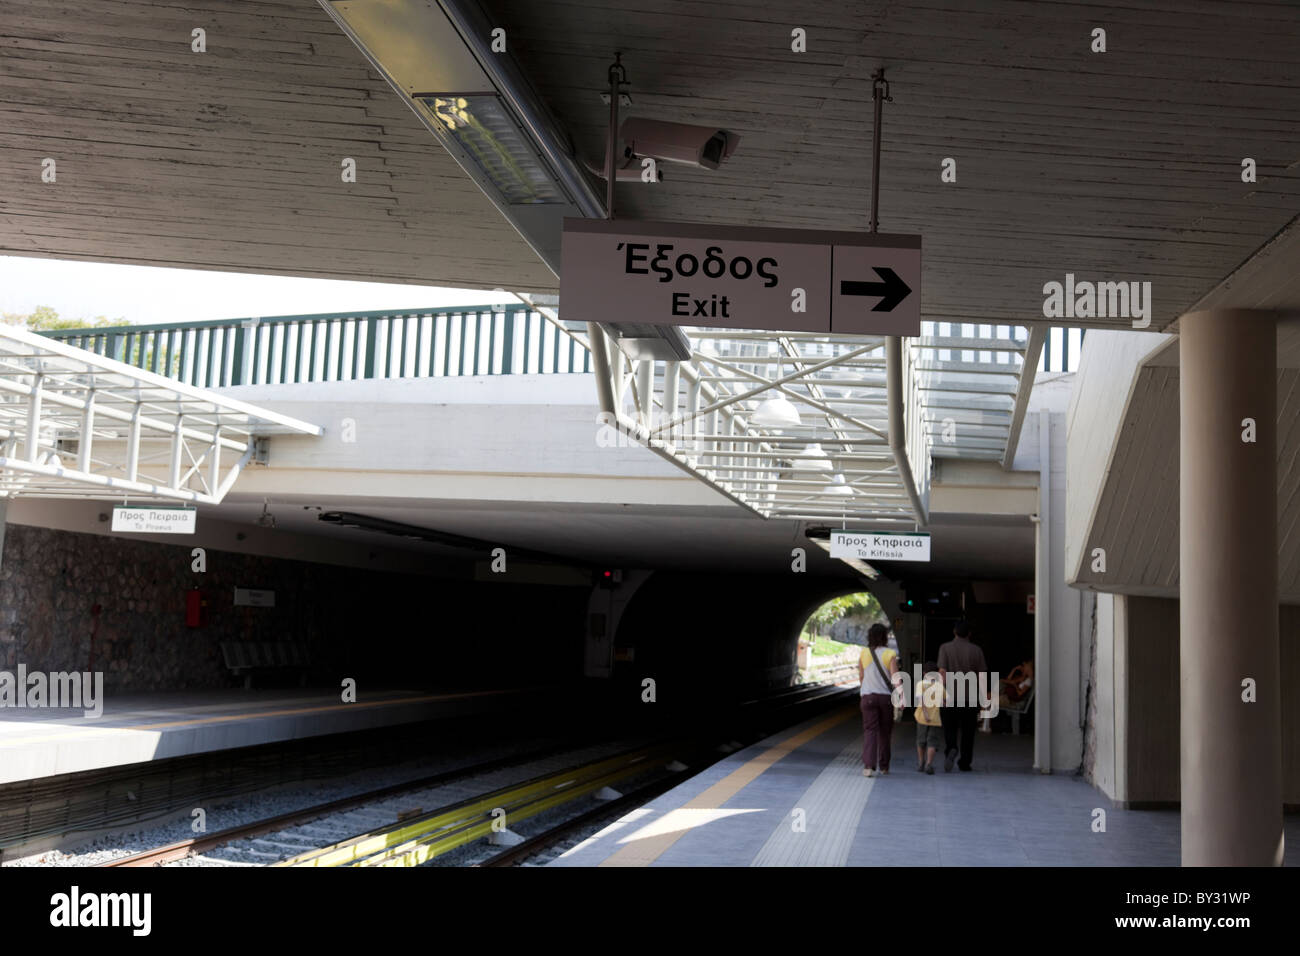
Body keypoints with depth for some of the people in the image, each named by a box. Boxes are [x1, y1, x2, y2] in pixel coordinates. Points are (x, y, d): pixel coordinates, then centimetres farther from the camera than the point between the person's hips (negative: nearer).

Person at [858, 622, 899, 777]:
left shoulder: (864, 653, 1)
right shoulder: (890, 655, -5)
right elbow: (895, 677, -12)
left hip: (868, 696, 0)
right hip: (886, 696, 0)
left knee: (870, 731, -5)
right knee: (884, 732, 15)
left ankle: (869, 765, -22)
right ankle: (884, 765, 27)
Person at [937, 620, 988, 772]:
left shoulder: (945, 648, -1)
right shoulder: (976, 650, 2)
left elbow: (942, 672, -11)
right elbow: (982, 675, 1)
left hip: (950, 697, -1)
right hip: (970, 697, 1)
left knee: (949, 729, 5)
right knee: (968, 731, 11)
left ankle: (951, 750, -21)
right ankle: (964, 762, 13)